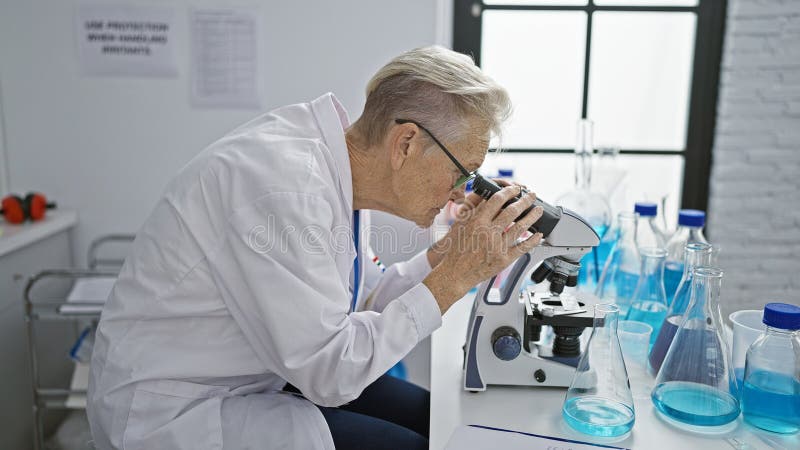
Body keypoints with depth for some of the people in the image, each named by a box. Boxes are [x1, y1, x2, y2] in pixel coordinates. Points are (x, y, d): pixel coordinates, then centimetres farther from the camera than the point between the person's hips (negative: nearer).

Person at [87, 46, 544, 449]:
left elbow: (354, 305, 4)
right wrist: (454, 276, -22)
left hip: (257, 378, 8)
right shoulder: (283, 183, -29)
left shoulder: (340, 169, -3)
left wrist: (444, 253, -6)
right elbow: (331, 371, -26)